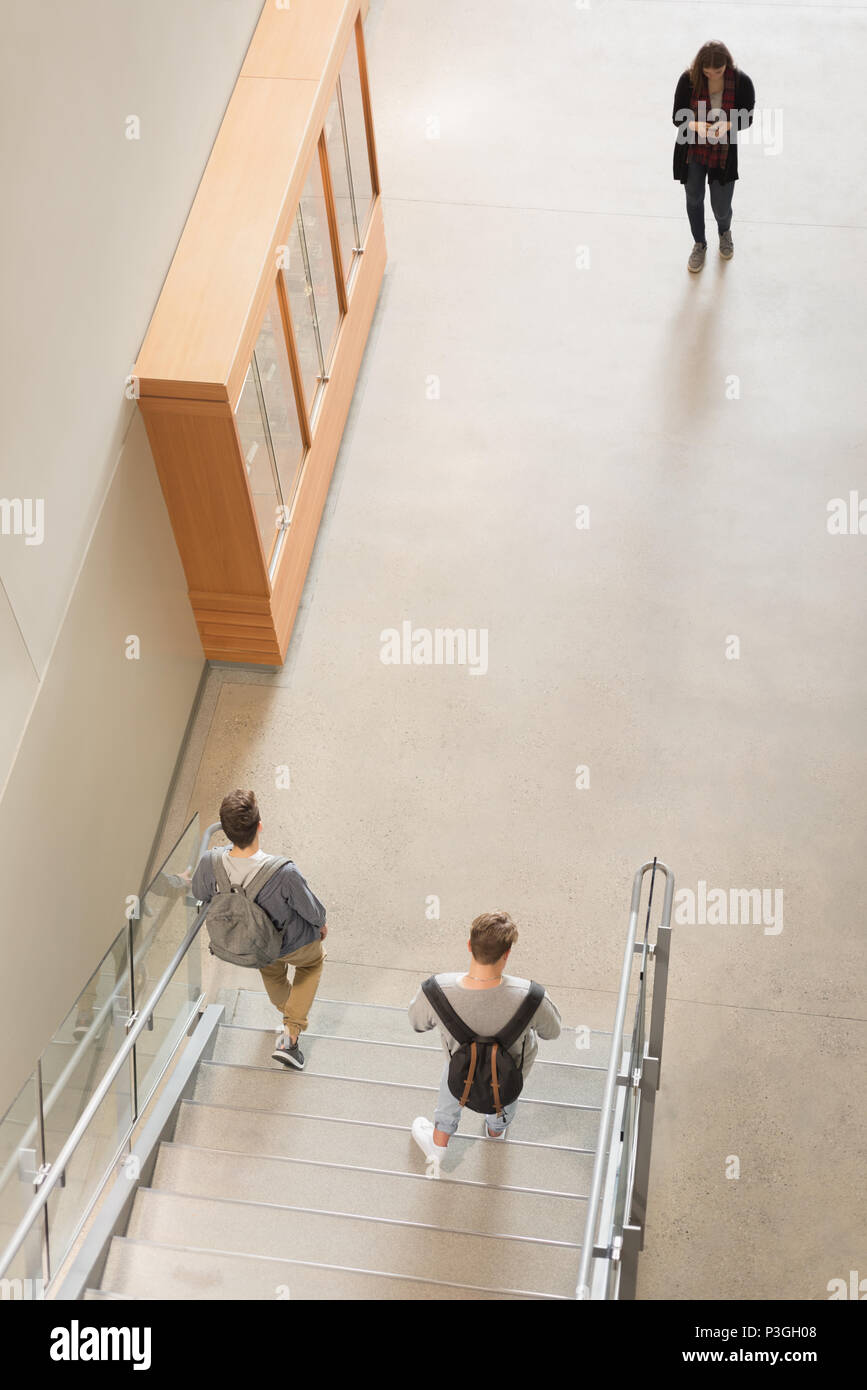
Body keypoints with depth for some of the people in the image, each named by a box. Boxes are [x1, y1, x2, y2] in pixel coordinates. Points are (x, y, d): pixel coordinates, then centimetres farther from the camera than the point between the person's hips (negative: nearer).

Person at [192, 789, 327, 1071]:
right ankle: (291, 1032, 24)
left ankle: (285, 1009, 68)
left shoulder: (209, 864, -32)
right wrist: (322, 924, 3)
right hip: (292, 945, -4)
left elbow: (200, 895, -7)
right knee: (314, 960, 33)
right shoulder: (284, 873, -43)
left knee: (271, 967, 39)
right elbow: (312, 911, -22)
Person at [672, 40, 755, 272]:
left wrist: (727, 125, -30)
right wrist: (695, 125, -32)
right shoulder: (688, 80, -18)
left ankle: (724, 233, 47)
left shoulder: (741, 82, -18)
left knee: (721, 206, 10)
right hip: (692, 150, 1)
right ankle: (699, 244, 42)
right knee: (694, 200, 16)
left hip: (723, 153, -1)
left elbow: (747, 119, -9)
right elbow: (677, 117, -11)